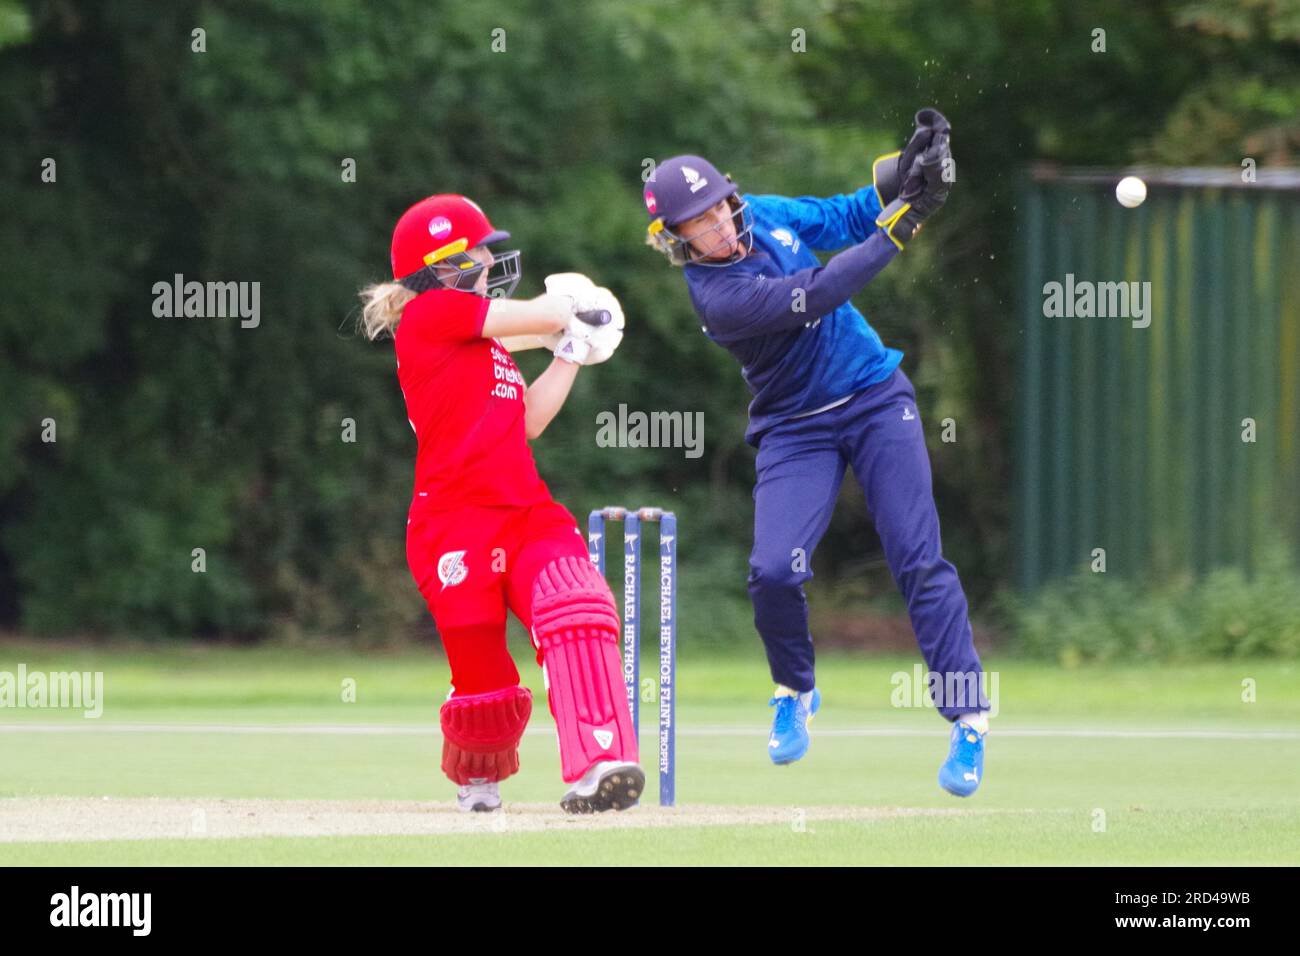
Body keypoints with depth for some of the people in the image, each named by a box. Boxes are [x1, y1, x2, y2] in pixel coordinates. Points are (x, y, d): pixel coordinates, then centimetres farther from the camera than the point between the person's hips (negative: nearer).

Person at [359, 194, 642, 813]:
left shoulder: (484, 341, 20)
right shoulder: (431, 314, -6)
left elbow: (528, 420, 22)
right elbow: (543, 315, -5)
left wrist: (573, 352, 22)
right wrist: (574, 304, 17)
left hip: (526, 514, 7)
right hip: (455, 523, -7)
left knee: (579, 611, -19)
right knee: (481, 669, 0)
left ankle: (596, 766, -30)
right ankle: (477, 776, 30)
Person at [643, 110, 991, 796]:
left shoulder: (764, 216, -2)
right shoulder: (717, 295, -21)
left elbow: (844, 218, 11)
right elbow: (815, 296, -29)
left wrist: (902, 174, -8)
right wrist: (902, 222, -27)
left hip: (876, 400, 4)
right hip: (796, 427, -4)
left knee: (918, 561, -8)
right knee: (773, 573, -18)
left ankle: (968, 719, -8)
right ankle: (795, 692, 13)